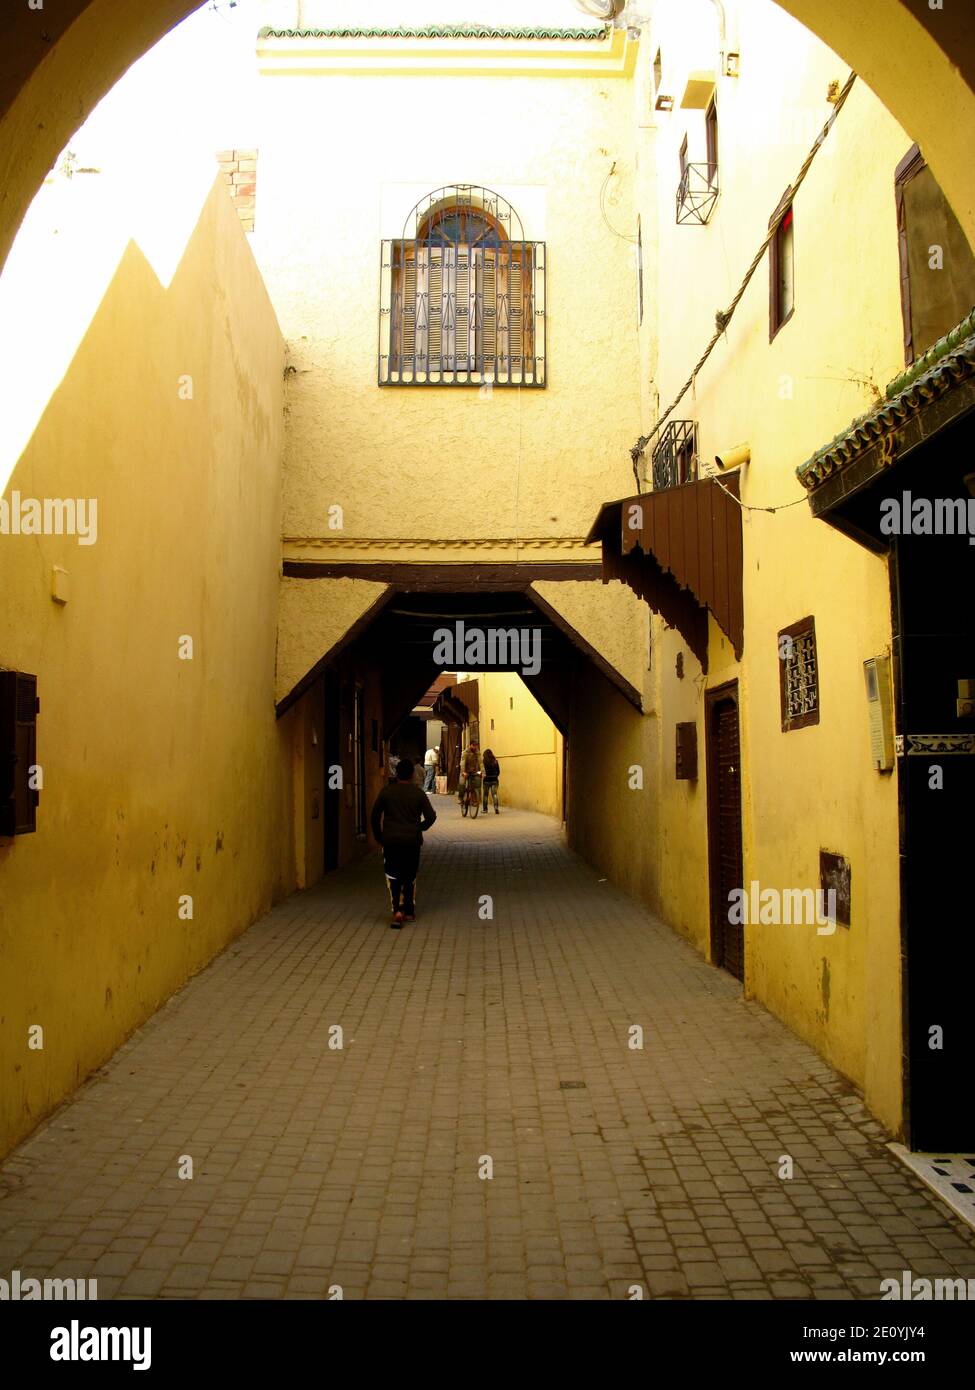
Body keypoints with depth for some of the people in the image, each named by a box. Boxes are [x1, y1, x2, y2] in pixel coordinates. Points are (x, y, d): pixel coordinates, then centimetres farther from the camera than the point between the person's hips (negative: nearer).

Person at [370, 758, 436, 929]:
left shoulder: (386, 792, -2)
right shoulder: (418, 793, -2)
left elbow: (375, 816, 2)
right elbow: (431, 816, -4)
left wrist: (379, 836, 14)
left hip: (391, 840, -1)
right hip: (412, 841, 1)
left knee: (393, 876, 4)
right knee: (410, 877, 14)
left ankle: (397, 910, -14)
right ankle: (409, 912, 19)